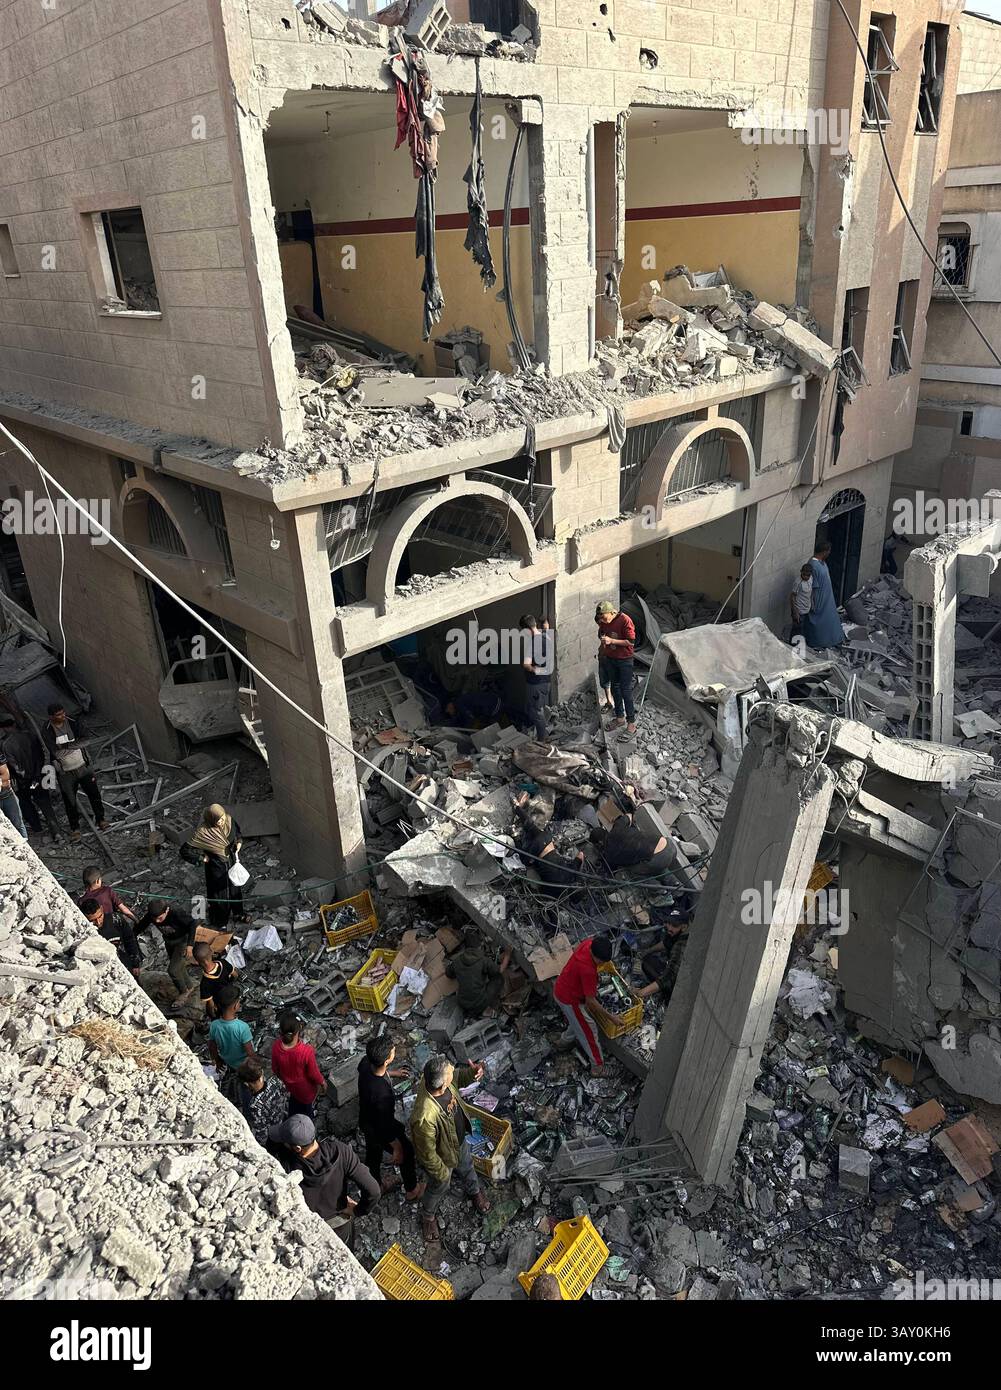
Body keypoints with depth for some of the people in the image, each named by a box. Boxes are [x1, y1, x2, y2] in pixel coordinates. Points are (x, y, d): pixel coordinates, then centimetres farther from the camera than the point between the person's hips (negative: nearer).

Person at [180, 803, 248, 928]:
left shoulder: (229, 820, -17)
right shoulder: (204, 832, -32)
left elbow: (236, 830, 9)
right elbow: (185, 850, -26)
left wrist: (238, 842, -7)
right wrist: (202, 858, -20)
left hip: (232, 862, 5)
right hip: (217, 867, -5)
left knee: (235, 887, 27)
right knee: (219, 894, 15)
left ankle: (237, 912, 54)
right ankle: (219, 924, 40)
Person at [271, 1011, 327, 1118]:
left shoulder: (276, 1046, -29)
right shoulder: (306, 1051, -42)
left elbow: (275, 1069, -9)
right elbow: (314, 1074, -24)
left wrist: (283, 1078, 13)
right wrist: (322, 1083, -2)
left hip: (288, 1084, 4)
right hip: (306, 1088, -4)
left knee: (294, 1099, 36)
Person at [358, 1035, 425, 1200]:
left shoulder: (365, 1063, -24)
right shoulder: (382, 1094, -46)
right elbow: (385, 1127, -30)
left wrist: (392, 1073, 16)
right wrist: (397, 1148, -12)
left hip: (365, 1121, 6)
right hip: (379, 1131, -6)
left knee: (373, 1154, 32)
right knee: (407, 1154, 22)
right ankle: (412, 1190, 47)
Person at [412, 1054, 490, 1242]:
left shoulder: (437, 1079, -31)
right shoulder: (425, 1117, -49)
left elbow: (458, 1077, -6)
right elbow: (427, 1154, -30)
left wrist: (472, 1072, -27)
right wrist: (442, 1173, -13)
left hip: (460, 1140, 5)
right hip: (443, 1156, -5)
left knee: (467, 1167, 34)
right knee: (439, 1187, 26)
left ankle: (473, 1191, 67)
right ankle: (427, 1216, 58)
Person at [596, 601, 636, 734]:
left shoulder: (625, 620, -22)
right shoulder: (602, 622, -3)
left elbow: (631, 642, -21)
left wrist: (612, 641, -26)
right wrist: (603, 640, -4)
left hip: (625, 660, -6)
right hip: (610, 658, 6)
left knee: (626, 690, -4)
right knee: (614, 688, 14)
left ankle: (631, 721, 4)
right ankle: (620, 717, 28)